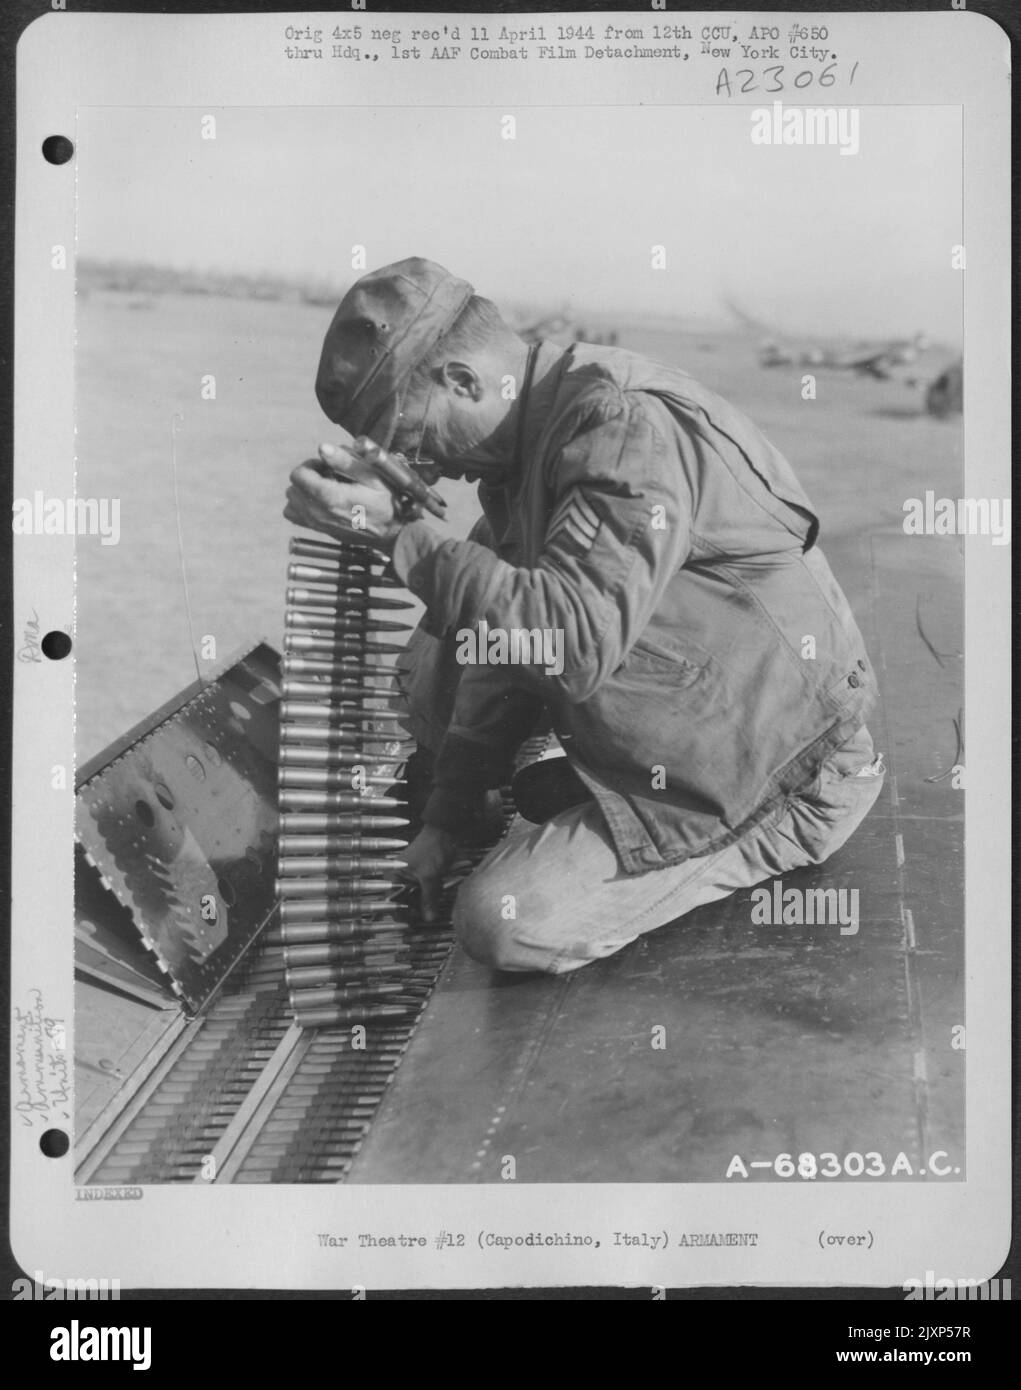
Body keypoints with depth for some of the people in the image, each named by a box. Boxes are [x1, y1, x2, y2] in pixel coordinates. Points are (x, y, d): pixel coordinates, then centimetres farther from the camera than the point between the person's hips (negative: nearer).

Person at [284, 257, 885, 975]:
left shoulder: (629, 425, -26)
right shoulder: (523, 438, 4)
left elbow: (575, 638, -37)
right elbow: (516, 635, 8)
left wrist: (399, 533, -32)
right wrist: (449, 813, 6)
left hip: (778, 778, -9)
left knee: (506, 924, -14)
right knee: (433, 660, 10)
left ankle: (756, 849, 1)